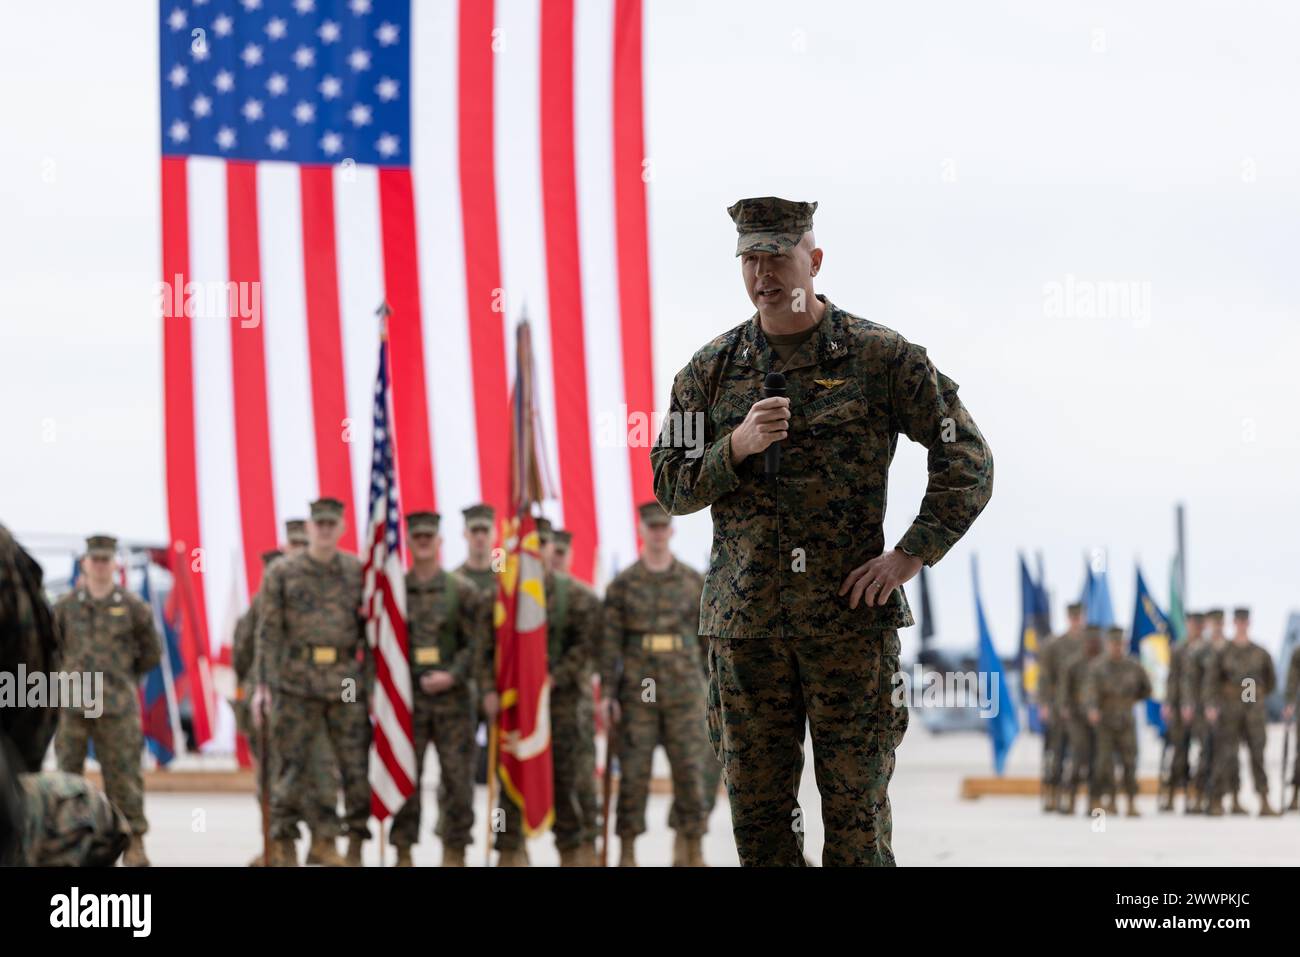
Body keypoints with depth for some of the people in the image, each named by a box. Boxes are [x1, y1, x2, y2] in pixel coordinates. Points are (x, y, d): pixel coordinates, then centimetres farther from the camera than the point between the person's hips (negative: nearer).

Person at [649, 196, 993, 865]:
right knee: (756, 808, 5)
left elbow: (967, 459, 1)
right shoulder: (712, 370, 8)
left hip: (851, 612, -3)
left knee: (857, 809, -2)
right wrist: (737, 446, -11)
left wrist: (912, 554, -7)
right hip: (744, 619, 3)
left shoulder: (881, 357, 0)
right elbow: (670, 485, 7)